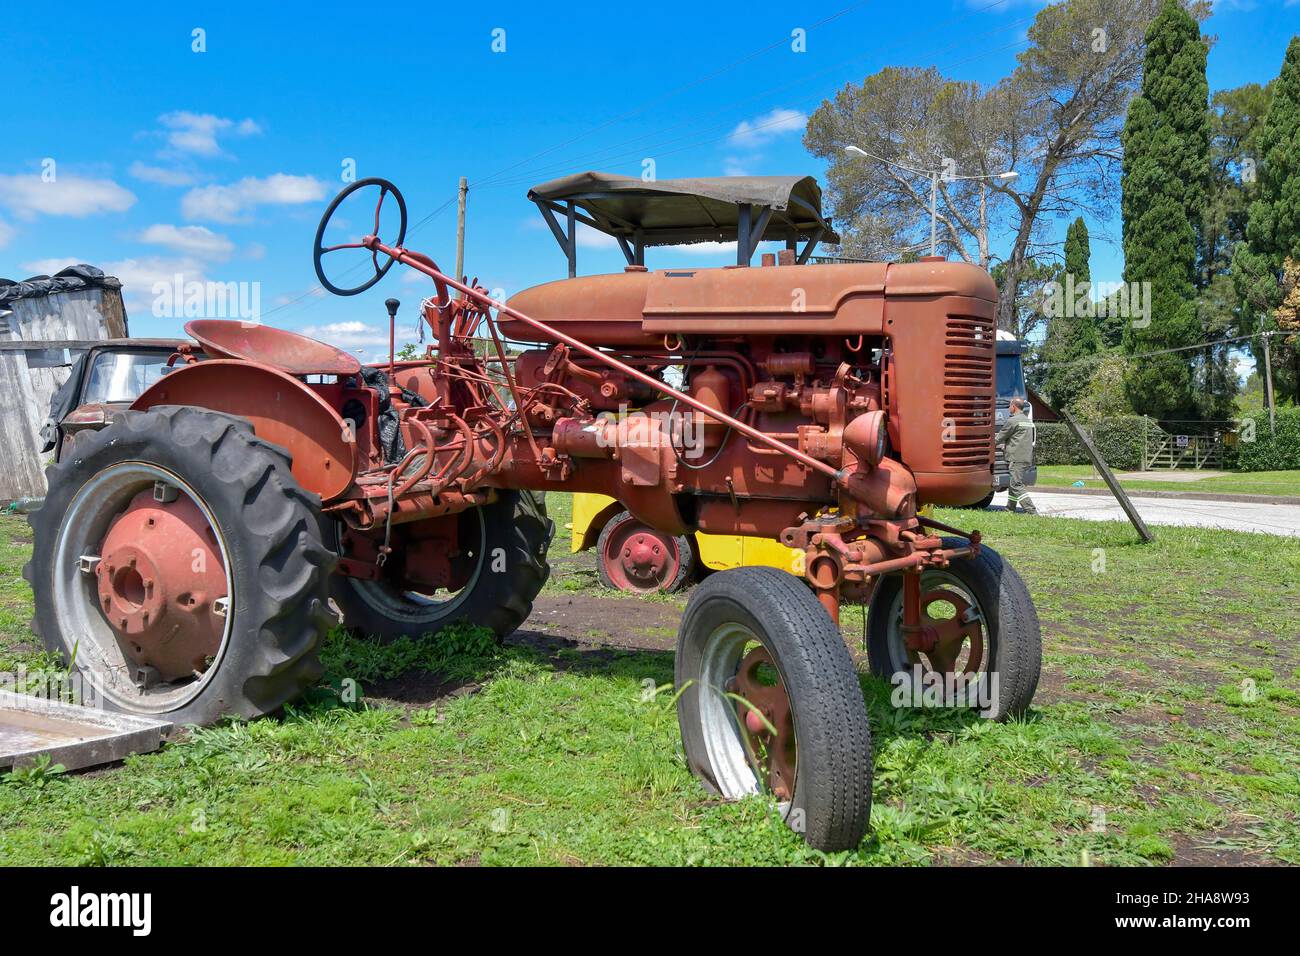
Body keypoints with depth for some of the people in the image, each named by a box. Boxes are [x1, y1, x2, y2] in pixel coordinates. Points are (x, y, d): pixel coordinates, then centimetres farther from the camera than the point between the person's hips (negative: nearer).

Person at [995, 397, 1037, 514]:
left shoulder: (1013, 421, -10)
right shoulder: (1028, 421, 18)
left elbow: (1000, 437, -1)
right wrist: (1005, 446, 31)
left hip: (1017, 458, -9)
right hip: (1027, 458, 9)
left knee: (1017, 485, -10)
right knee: (1014, 483, 17)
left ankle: (1031, 511, -17)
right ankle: (1010, 508, 22)